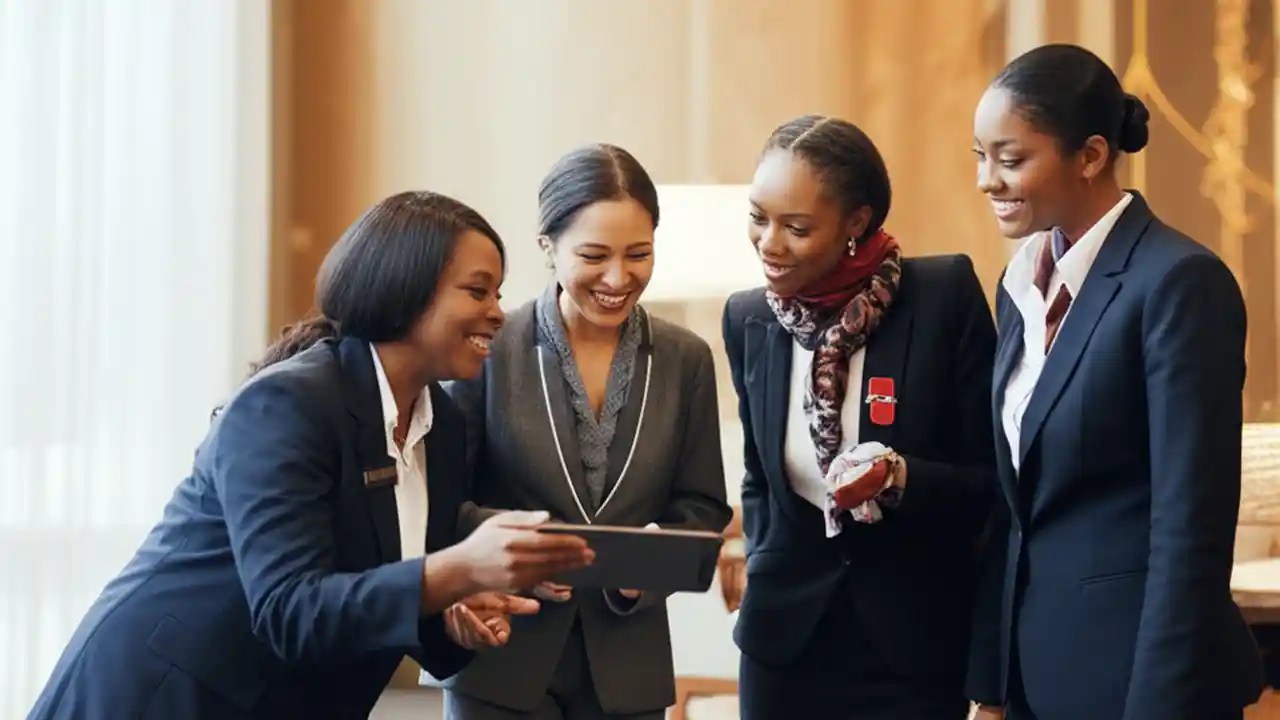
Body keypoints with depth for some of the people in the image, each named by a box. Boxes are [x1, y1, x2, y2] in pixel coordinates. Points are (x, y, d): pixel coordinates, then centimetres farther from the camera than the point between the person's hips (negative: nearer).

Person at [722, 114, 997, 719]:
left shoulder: (946, 293, -12)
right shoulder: (748, 319, 0)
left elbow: (996, 478, -9)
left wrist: (900, 477, -24)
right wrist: (763, 575, 5)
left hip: (914, 644, -3)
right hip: (787, 636, 3)